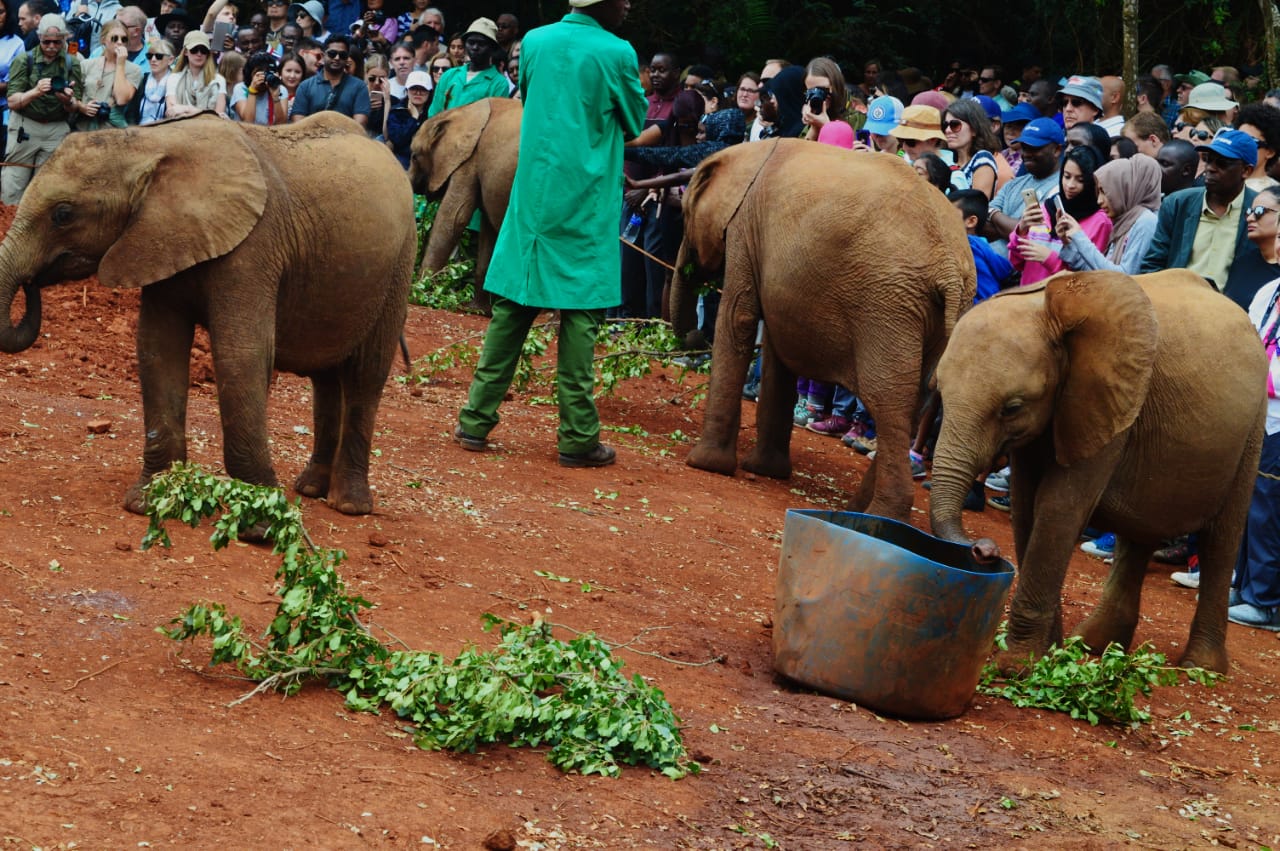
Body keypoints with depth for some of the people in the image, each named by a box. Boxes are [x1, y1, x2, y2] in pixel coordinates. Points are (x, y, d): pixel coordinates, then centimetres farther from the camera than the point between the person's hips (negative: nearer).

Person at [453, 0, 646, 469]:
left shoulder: (535, 41, 5)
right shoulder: (616, 54, -10)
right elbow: (635, 123, 4)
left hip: (532, 196, 5)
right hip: (586, 203, -5)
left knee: (512, 308, 9)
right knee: (580, 314, -1)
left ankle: (476, 421, 10)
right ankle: (577, 438, 1)